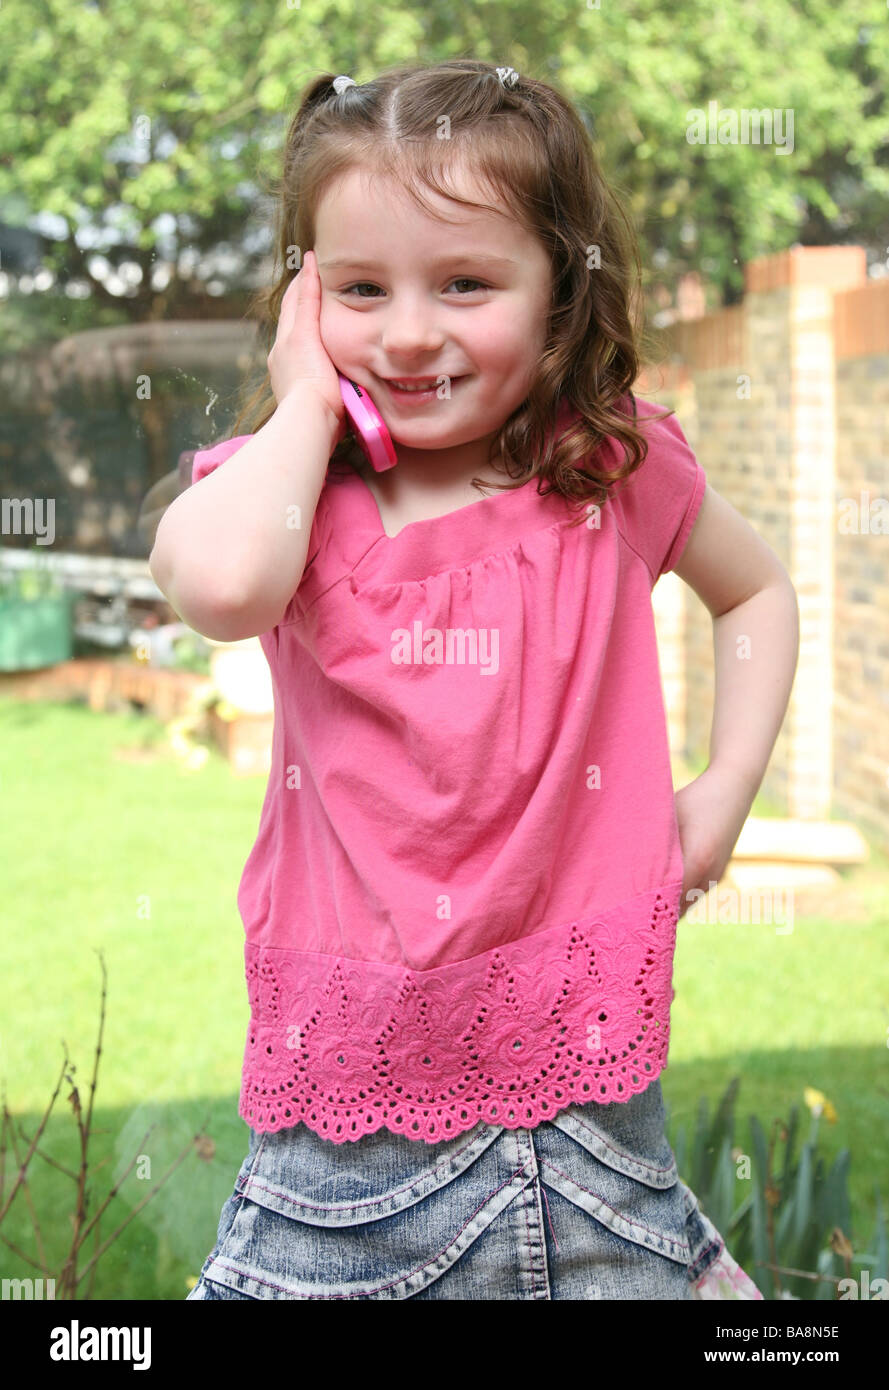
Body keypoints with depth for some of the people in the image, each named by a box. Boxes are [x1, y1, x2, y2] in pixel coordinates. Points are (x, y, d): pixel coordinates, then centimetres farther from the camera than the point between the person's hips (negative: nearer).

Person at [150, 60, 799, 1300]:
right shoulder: (287, 484, -4)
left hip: (578, 1024, 0)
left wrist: (724, 797, 7)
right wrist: (307, 399, -13)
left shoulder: (614, 467, -1)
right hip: (355, 1046, 0)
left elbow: (759, 591, 18)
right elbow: (220, 587, -29)